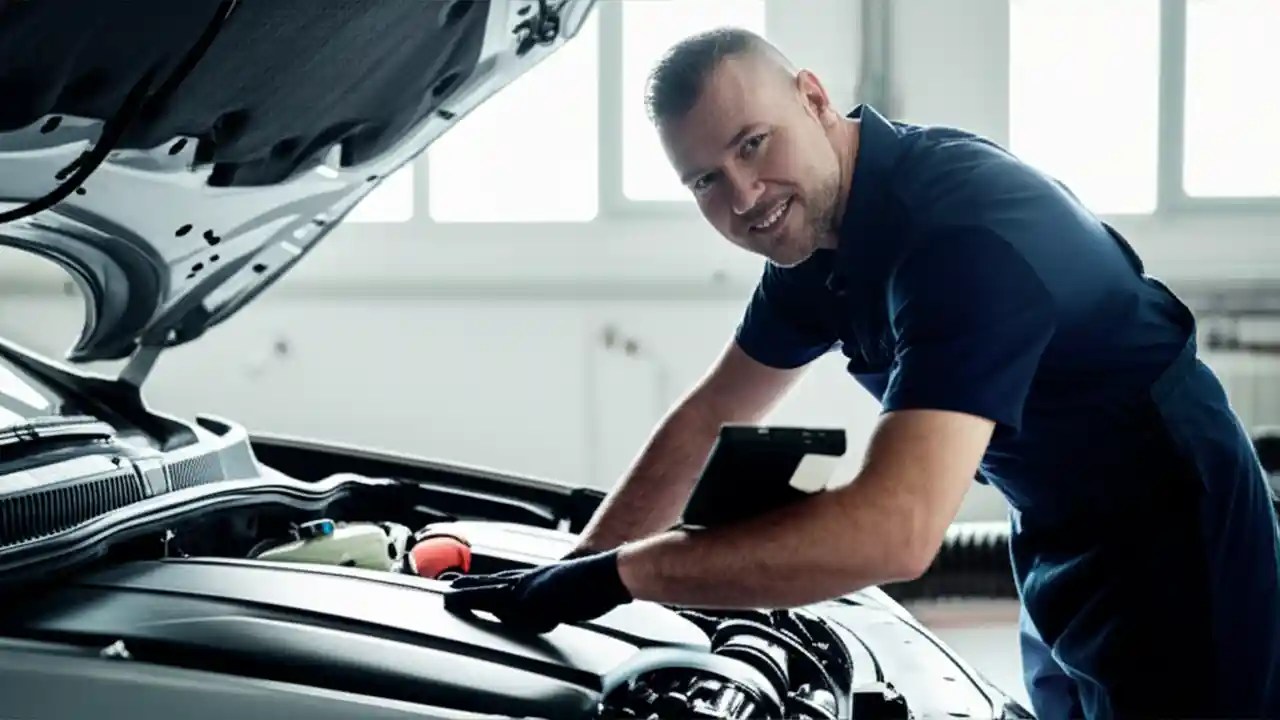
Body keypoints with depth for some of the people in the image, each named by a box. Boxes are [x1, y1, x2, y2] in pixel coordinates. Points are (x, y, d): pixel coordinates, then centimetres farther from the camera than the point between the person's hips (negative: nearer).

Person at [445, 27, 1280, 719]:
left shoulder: (960, 224, -32)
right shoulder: (816, 227, -2)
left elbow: (895, 532, -42)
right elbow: (709, 416, 10)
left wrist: (615, 574, -37)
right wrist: (573, 571, 1)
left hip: (1170, 546, -9)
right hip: (1061, 550, 9)